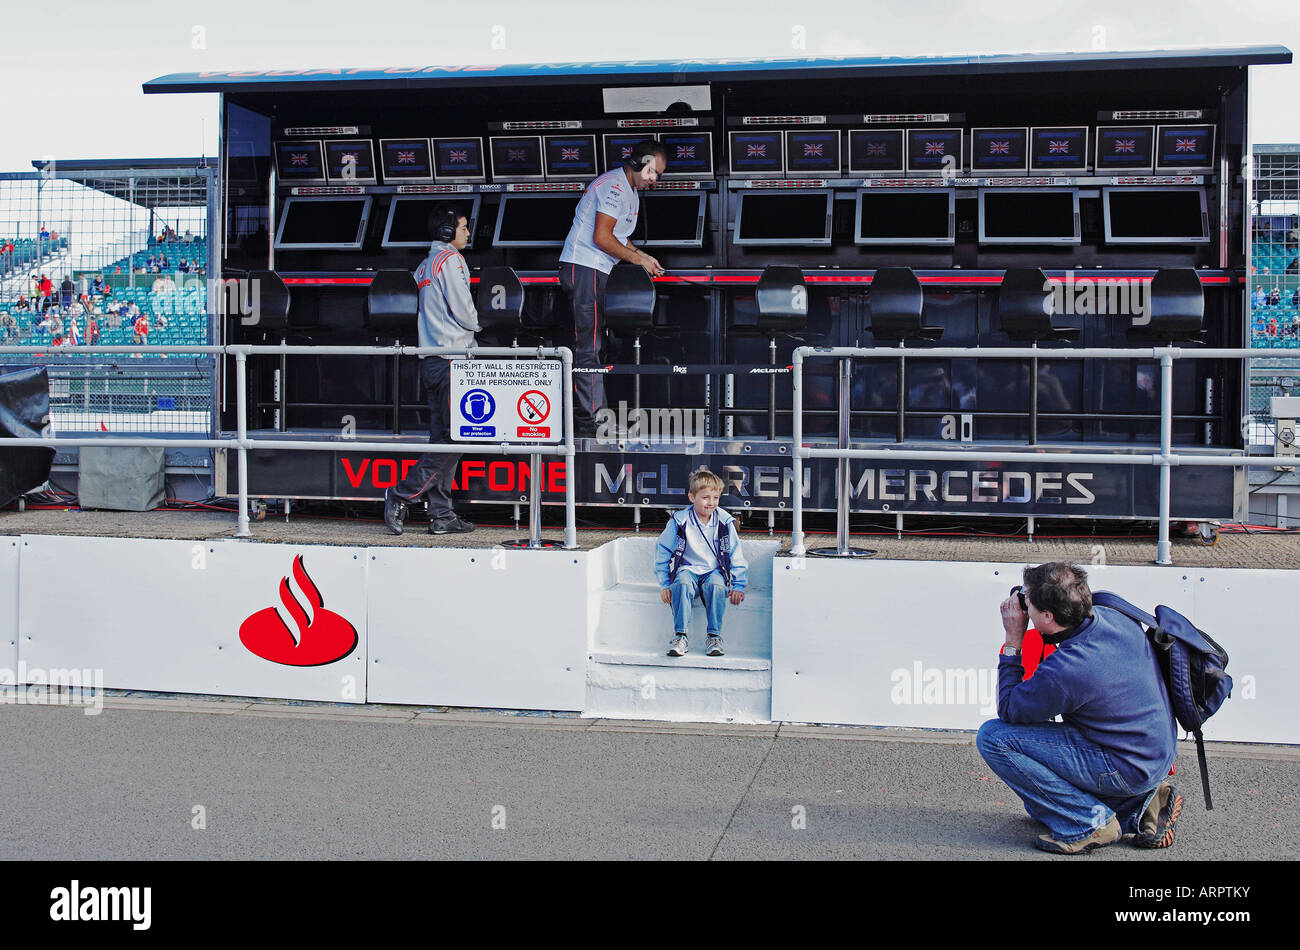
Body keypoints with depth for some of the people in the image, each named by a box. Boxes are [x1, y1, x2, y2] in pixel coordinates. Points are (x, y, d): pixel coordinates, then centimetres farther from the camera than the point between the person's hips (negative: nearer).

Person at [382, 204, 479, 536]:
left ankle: (442, 514, 7)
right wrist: (476, 323, 9)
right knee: (453, 437, -8)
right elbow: (464, 313, -12)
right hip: (451, 359, -9)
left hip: (430, 358, 9)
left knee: (442, 438, 8)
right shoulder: (451, 260, -7)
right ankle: (401, 495, -9)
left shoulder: (424, 266, 19)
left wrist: (465, 328, 17)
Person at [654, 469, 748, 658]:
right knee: (682, 585, -35)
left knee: (716, 586, -34)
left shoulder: (725, 522, -1)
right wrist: (664, 585, -2)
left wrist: (738, 586, 1)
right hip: (687, 569, -1)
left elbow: (736, 556, 7)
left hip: (714, 570, 1)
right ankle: (681, 636, -31)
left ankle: (714, 637, -27)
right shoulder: (679, 521, -6)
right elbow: (662, 552, 1)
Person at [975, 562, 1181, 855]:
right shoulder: (1114, 617, -7)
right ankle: (1142, 802, 16)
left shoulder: (1064, 671, -30)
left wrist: (1012, 643, -10)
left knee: (993, 737, -15)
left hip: (1128, 769, -9)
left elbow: (1008, 710, -12)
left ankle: (1091, 822, -7)